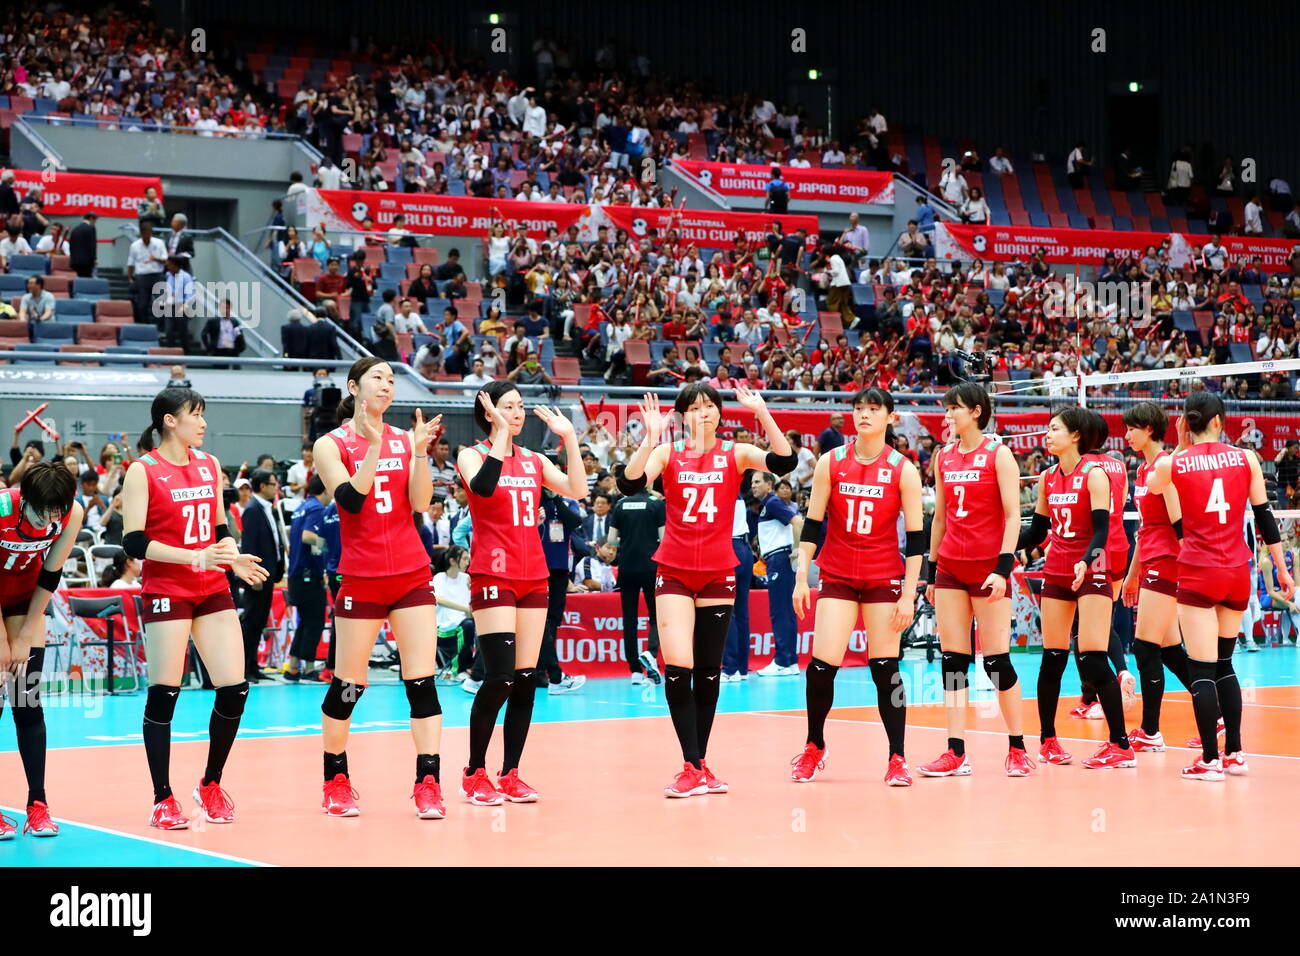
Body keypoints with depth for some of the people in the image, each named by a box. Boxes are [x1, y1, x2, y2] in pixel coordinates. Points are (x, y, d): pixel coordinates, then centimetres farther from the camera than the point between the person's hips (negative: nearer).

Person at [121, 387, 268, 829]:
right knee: (163, 693, -5)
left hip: (213, 591, 6)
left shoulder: (209, 465, 10)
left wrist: (235, 559, -1)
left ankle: (211, 785, 17)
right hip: (166, 591, -5)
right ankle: (163, 800, 5)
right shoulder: (142, 471, -7)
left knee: (234, 689, -1)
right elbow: (133, 542, -13)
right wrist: (194, 557, -22)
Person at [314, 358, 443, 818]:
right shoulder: (330, 445, -2)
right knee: (347, 686, 4)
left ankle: (428, 784, -4)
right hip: (361, 579, -3)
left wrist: (420, 451, -14)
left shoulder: (405, 440, 7)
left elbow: (421, 503, -3)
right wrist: (374, 446, -22)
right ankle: (336, 782, 21)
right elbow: (350, 500, -17)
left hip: (412, 575, 3)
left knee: (422, 681, -5)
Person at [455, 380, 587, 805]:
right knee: (500, 677, -13)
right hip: (493, 577, -6)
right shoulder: (472, 455, -1)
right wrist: (500, 434, -22)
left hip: (534, 577, 6)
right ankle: (475, 774, 0)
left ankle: (511, 774, 10)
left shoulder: (533, 460, 13)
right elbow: (482, 486, -24)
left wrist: (569, 437, -3)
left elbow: (577, 490, 1)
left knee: (526, 678, 4)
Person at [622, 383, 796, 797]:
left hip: (718, 575, 1)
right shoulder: (668, 453, 0)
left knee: (708, 673, 8)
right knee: (677, 669, -14)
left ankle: (700, 764, 19)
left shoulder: (735, 454, 2)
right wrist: (650, 436, -27)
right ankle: (692, 768, -11)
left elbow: (784, 462, -15)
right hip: (674, 573, -1)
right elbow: (629, 484, -17)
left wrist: (762, 413, -22)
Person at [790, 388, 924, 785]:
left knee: (886, 669, -2)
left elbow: (915, 538, -3)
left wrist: (909, 594, -8)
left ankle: (897, 758, 8)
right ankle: (814, 747, 14)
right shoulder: (831, 463, 0)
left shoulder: (903, 470, -4)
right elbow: (812, 525, 3)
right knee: (822, 665, -7)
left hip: (885, 579, -1)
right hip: (837, 576, 1)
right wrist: (801, 578, -4)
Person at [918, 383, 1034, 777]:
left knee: (996, 659, -3)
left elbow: (1013, 515, -9)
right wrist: (931, 571, 15)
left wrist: (1003, 568, -18)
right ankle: (956, 754, 2)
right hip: (950, 566, 6)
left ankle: (1017, 749, 8)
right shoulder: (944, 457, 11)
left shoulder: (998, 454, -5)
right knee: (952, 658, 2)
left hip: (988, 566, -6)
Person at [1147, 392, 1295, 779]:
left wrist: (1181, 448, 15)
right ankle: (1234, 754, 18)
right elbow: (1264, 517, 5)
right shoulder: (1245, 458, 1)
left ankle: (1210, 760, -5)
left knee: (1201, 668, -2)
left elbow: (1151, 486, 19)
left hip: (1198, 573, -4)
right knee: (1223, 663, 17)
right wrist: (1282, 569, 12)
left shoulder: (1173, 465, -4)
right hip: (1238, 573, 4)